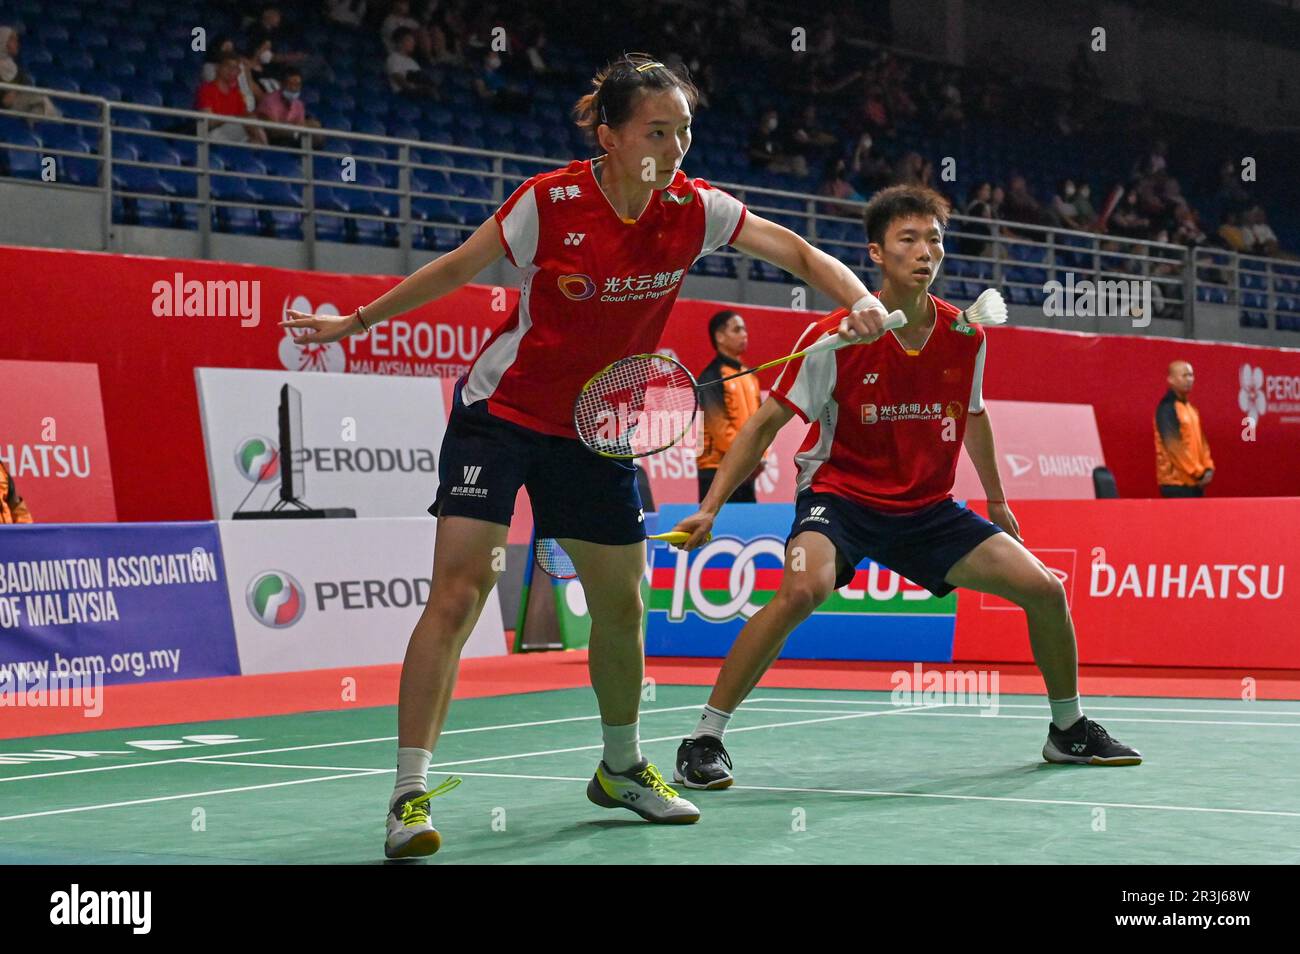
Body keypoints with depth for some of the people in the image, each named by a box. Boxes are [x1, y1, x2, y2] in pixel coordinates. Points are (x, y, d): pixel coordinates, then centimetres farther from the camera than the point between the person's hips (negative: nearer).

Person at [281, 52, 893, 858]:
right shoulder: (550, 203, -19)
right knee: (460, 589, -17)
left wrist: (860, 301, -24)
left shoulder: (694, 210, -10)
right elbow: (456, 270, -5)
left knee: (622, 605, 10)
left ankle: (621, 769, 34)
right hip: (502, 410, -4)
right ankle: (411, 797, -15)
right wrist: (357, 321, 3)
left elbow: (801, 254, -4)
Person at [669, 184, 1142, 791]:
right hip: (840, 496, -5)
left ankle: (1068, 731, 23)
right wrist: (710, 508, -20)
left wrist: (997, 500, 26)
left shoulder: (965, 338, -3)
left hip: (928, 507, 5)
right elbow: (765, 425, -13)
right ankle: (704, 741, -24)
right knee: (804, 588, -35)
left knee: (1044, 590, -3)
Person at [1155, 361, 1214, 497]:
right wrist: (1198, 472, -16)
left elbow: (1201, 441, 19)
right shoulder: (1167, 407, -11)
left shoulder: (1191, 408, 17)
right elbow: (1173, 445, -18)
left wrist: (1208, 467, 3)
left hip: (1195, 481, 8)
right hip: (1176, 481, -8)